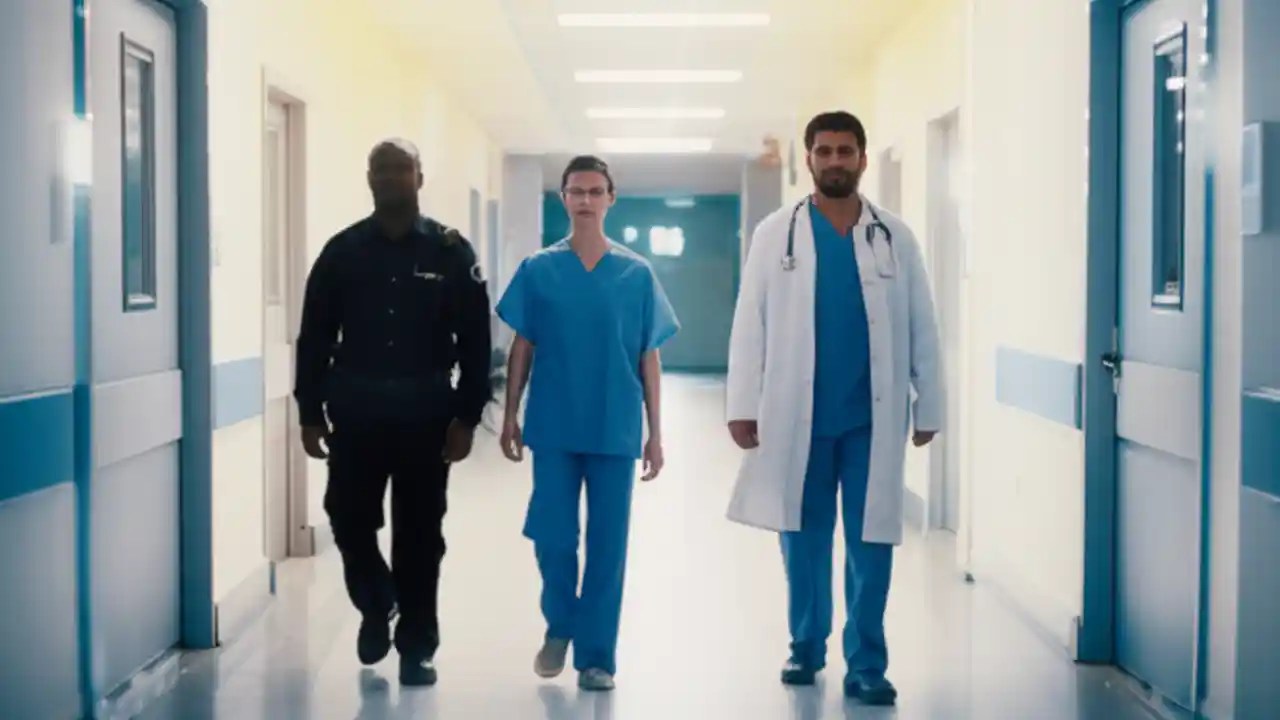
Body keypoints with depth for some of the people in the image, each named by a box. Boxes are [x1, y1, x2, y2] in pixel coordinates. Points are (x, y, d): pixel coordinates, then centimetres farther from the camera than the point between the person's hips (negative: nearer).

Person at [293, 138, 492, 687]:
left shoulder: (450, 252, 1)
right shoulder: (343, 251, 5)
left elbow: (475, 341, 0)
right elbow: (314, 337, 6)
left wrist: (466, 417, -6)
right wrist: (310, 412, 1)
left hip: (425, 414, -1)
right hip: (355, 412, 1)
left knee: (419, 535, 5)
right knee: (349, 519, 0)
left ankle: (416, 647, 16)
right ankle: (376, 606, 28)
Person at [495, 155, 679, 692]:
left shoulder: (636, 274, 2)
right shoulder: (538, 269, 2)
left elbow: (649, 358, 3)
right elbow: (522, 348, 6)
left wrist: (655, 433, 2)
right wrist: (510, 416, 2)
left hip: (615, 430, 0)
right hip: (553, 427, 0)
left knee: (608, 545, 4)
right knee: (551, 535, 0)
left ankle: (596, 655, 15)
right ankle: (559, 625, 27)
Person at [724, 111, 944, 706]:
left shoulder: (894, 236, 5)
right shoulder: (776, 233, 3)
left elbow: (921, 329, 6)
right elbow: (749, 324, 1)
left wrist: (929, 407, 3)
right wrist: (742, 406, -5)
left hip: (873, 417, 0)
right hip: (798, 415, 0)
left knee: (871, 542, 2)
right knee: (803, 538, 9)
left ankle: (866, 664, 10)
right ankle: (806, 646, 25)